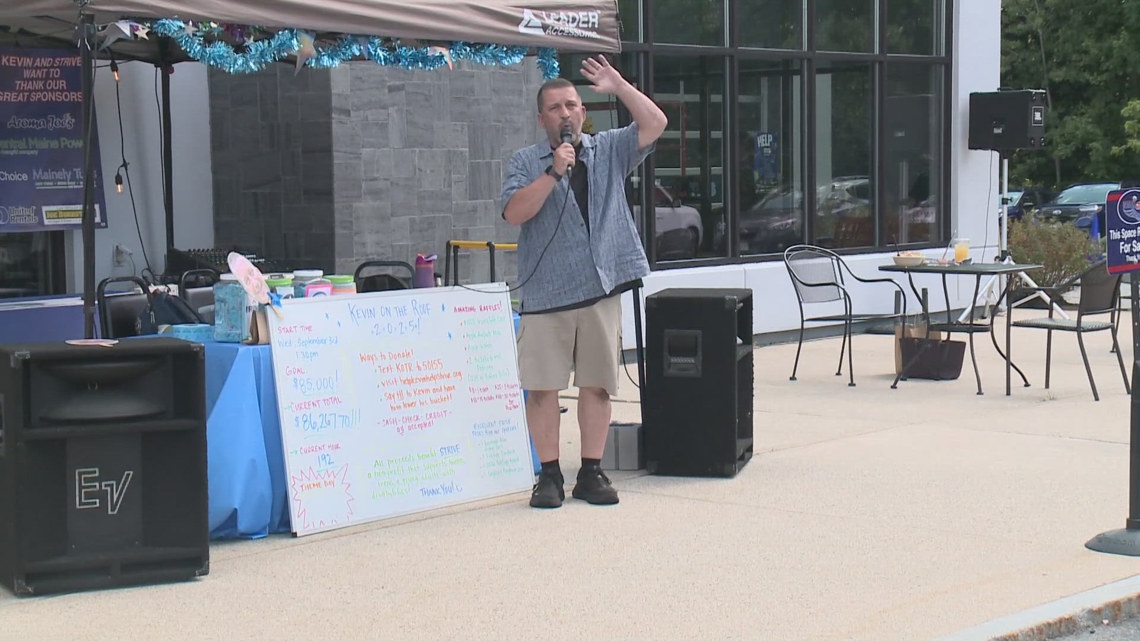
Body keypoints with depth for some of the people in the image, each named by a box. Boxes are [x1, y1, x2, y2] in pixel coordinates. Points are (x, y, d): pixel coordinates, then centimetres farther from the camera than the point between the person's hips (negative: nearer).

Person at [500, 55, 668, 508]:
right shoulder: (526, 162, 6)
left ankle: (591, 474, 13)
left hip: (601, 288, 2)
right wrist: (555, 172, -15)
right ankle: (549, 475, 8)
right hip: (545, 293, -2)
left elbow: (654, 124, 1)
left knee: (596, 385, 5)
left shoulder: (609, 151, 13)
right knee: (542, 386, -2)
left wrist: (617, 86, -2)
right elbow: (515, 212, -9)